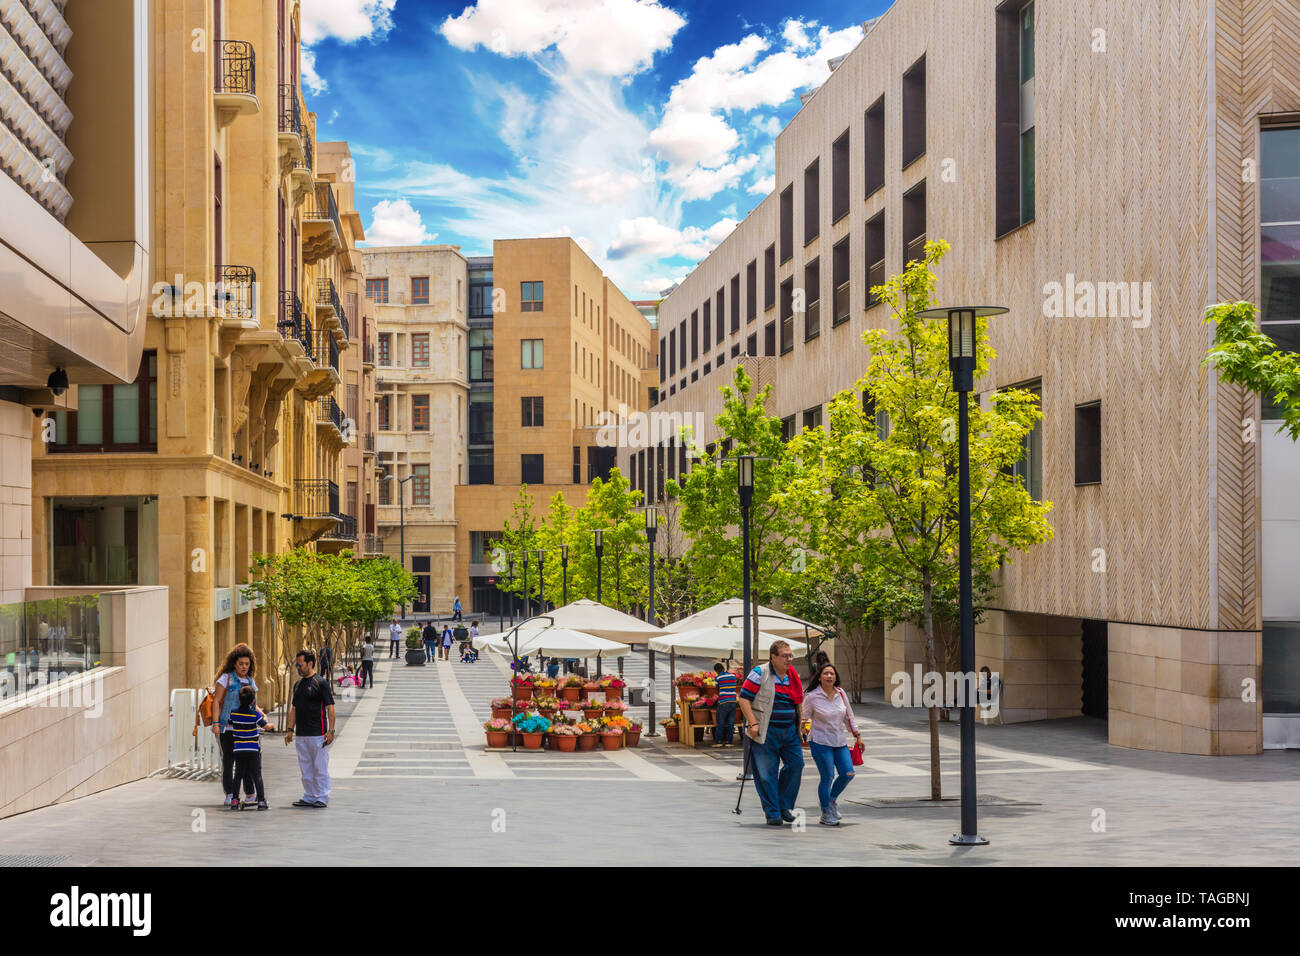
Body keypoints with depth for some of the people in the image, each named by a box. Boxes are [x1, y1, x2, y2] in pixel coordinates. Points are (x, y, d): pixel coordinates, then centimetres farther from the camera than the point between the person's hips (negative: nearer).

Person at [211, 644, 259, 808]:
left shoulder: (251, 682, 17)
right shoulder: (226, 678, 0)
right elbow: (216, 701, -4)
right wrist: (216, 723, -12)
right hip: (228, 727, -5)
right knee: (228, 759, -5)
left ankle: (250, 794, 10)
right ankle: (230, 795, -1)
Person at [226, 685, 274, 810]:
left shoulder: (233, 712, 0)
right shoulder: (255, 714, -9)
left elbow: (229, 724, 16)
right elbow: (266, 726, -2)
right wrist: (272, 725, 21)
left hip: (238, 749, 3)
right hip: (253, 749, -3)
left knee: (238, 775, 9)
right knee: (257, 775, 1)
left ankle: (234, 800, 5)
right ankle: (261, 801, -2)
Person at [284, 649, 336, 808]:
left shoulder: (321, 683, -8)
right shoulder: (298, 685, 14)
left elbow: (330, 708, -10)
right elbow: (294, 709, 20)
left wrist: (331, 731, -16)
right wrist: (290, 730, 13)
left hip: (318, 734, -8)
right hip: (301, 734, 8)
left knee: (320, 767, -3)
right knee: (305, 767, 11)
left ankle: (322, 798, 1)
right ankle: (309, 797, 18)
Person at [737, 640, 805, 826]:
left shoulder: (793, 676, 12)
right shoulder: (760, 674, -6)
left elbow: (799, 700, 27)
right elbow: (744, 698, -9)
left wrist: (801, 718, 15)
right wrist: (753, 723, -16)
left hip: (790, 731, 6)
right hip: (766, 732, -6)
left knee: (796, 764, -2)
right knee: (767, 773, -3)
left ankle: (785, 806, 14)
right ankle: (772, 813, 6)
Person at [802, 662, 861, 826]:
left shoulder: (841, 693, 4)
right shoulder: (812, 697, -10)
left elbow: (849, 716, 15)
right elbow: (804, 718, -3)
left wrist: (857, 736, 16)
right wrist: (804, 727, -24)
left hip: (839, 742, 5)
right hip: (820, 743, -5)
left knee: (848, 773, -3)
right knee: (827, 777, -8)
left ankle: (831, 799, 25)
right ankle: (826, 815, 6)